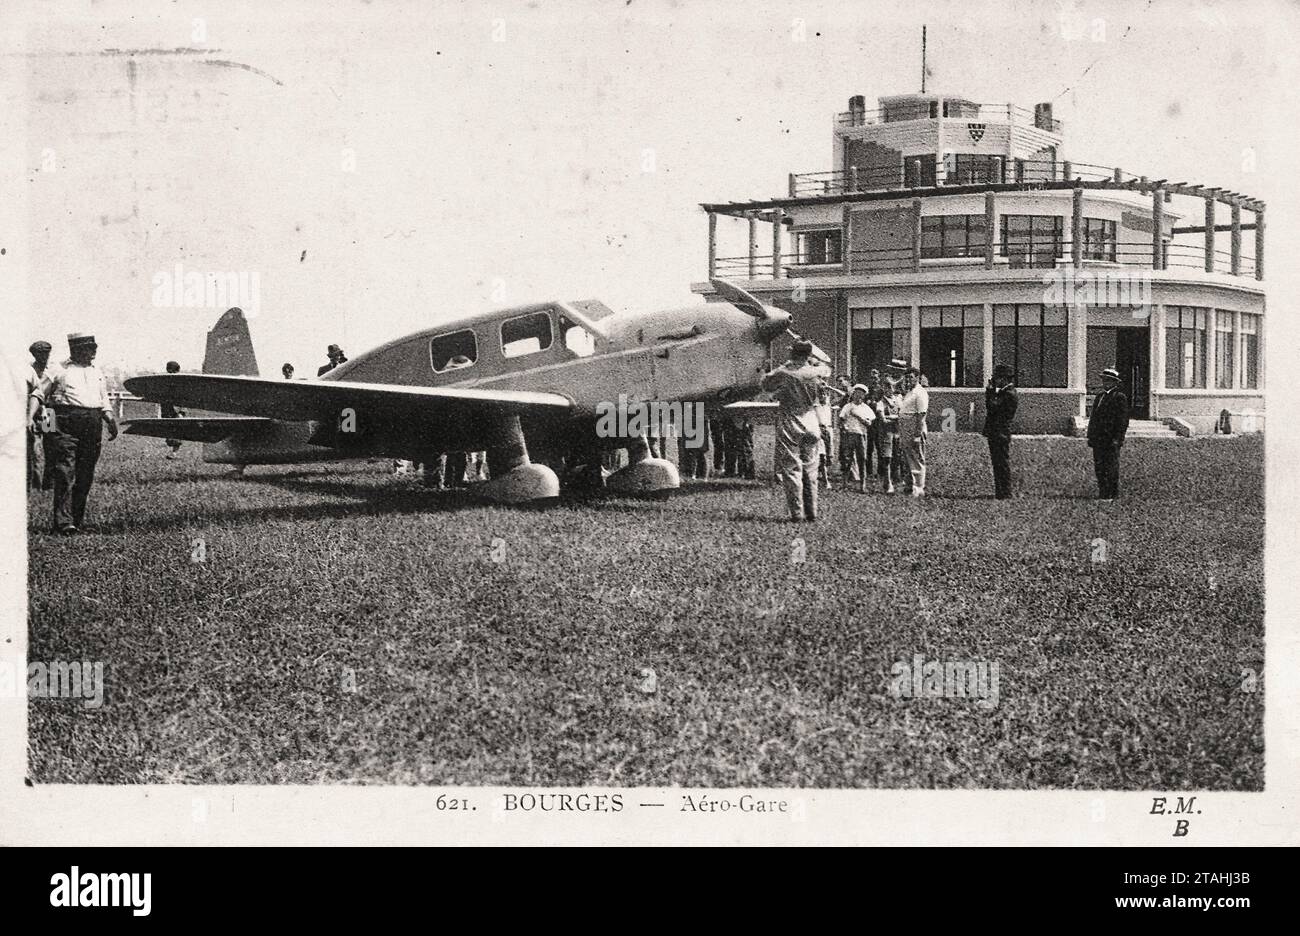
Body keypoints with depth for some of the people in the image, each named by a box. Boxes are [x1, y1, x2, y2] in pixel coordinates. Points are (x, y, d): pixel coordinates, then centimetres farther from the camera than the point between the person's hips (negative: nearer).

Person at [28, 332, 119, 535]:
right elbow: (38, 395, 6)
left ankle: (77, 519, 12)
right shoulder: (61, 370, 7)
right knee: (65, 473, -13)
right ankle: (63, 521, -17)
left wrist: (111, 420, 8)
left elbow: (104, 403, 27)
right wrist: (29, 418, -9)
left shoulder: (97, 373, 23)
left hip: (93, 424, 5)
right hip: (67, 422, -5)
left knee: (85, 476, 4)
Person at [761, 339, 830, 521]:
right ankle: (812, 512, 12)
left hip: (789, 428, -3)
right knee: (810, 470, 11)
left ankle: (797, 512, -5)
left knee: (791, 469, 0)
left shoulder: (784, 373, -12)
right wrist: (812, 361, 23)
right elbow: (826, 370, 20)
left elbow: (765, 383, 6)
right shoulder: (814, 372, -3)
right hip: (811, 428, 3)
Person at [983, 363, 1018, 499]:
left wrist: (990, 390, -11)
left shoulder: (1010, 394, -14)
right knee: (997, 463, 13)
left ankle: (1005, 493, -2)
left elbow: (992, 407, -21)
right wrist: (990, 390, 7)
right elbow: (990, 407, 16)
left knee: (1003, 464, -5)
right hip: (993, 432, 10)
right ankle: (999, 492, 18)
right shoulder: (1001, 391, 17)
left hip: (1001, 434, -10)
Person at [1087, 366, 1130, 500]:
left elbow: (1123, 420, -10)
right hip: (1098, 440, 8)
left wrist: (1117, 439, -17)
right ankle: (1102, 493, 14)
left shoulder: (1119, 397, -5)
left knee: (1111, 468, -4)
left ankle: (1111, 495, 0)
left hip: (1111, 440, -8)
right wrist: (1090, 436, 15)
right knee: (1099, 468, 8)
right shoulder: (1099, 396, 19)